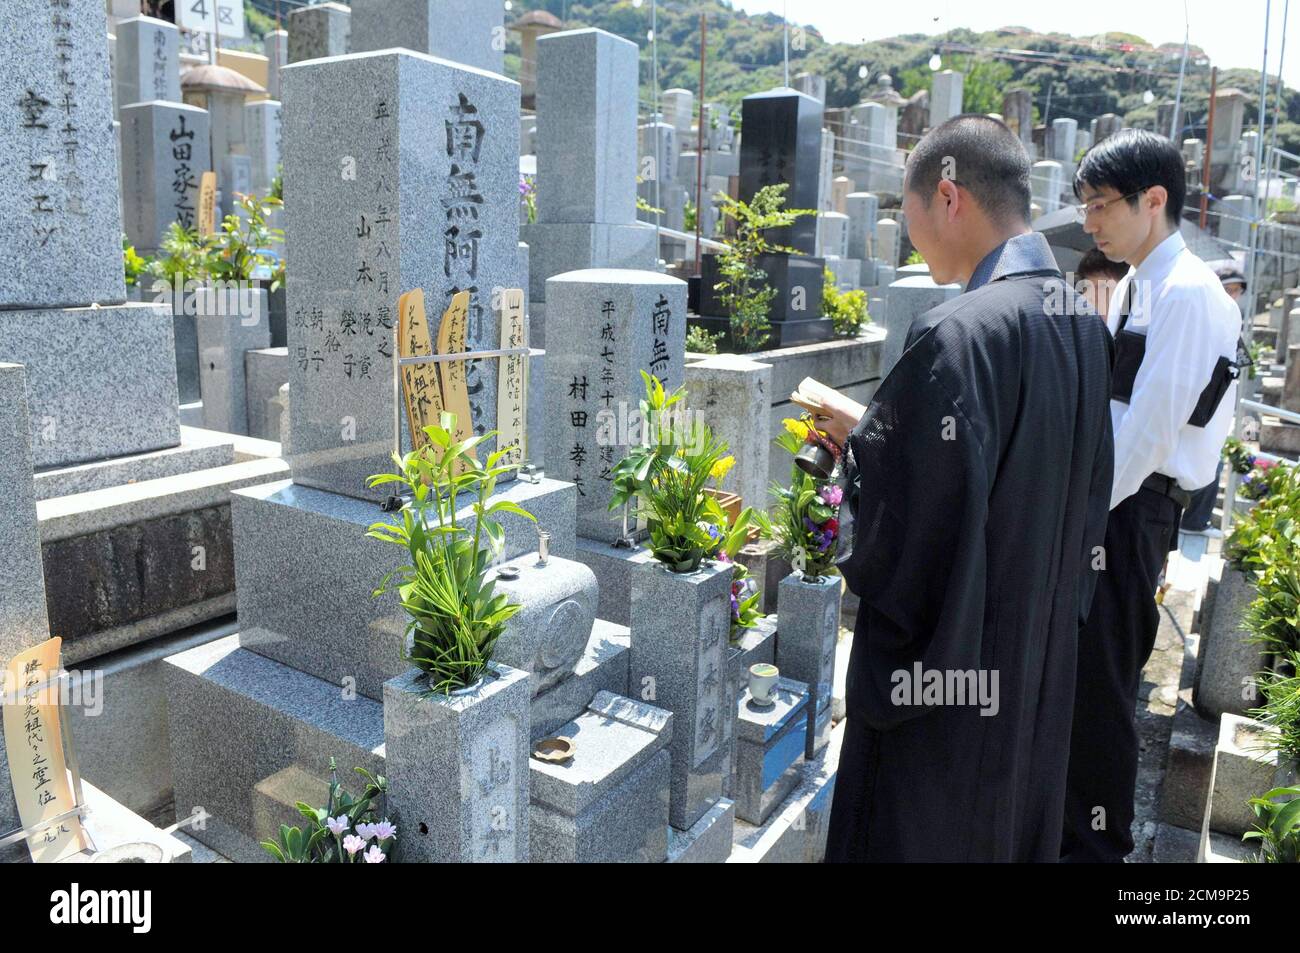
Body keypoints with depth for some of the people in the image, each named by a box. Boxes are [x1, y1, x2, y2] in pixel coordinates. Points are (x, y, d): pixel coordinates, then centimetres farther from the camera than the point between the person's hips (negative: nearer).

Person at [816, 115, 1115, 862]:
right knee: (1015, 821, 25)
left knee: (922, 831, 12)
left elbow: (910, 523, -27)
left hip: (948, 665, -8)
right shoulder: (1084, 320, 2)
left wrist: (865, 434, -8)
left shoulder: (958, 335, -26)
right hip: (1042, 652, 8)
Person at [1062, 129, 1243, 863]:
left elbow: (1153, 427, -20)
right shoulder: (1138, 285, 13)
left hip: (1131, 508, -9)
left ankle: (1098, 844, 20)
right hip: (1107, 500, 9)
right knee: (1071, 676, 19)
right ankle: (1067, 820, 38)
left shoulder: (1187, 292, -16)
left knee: (1100, 686, 1)